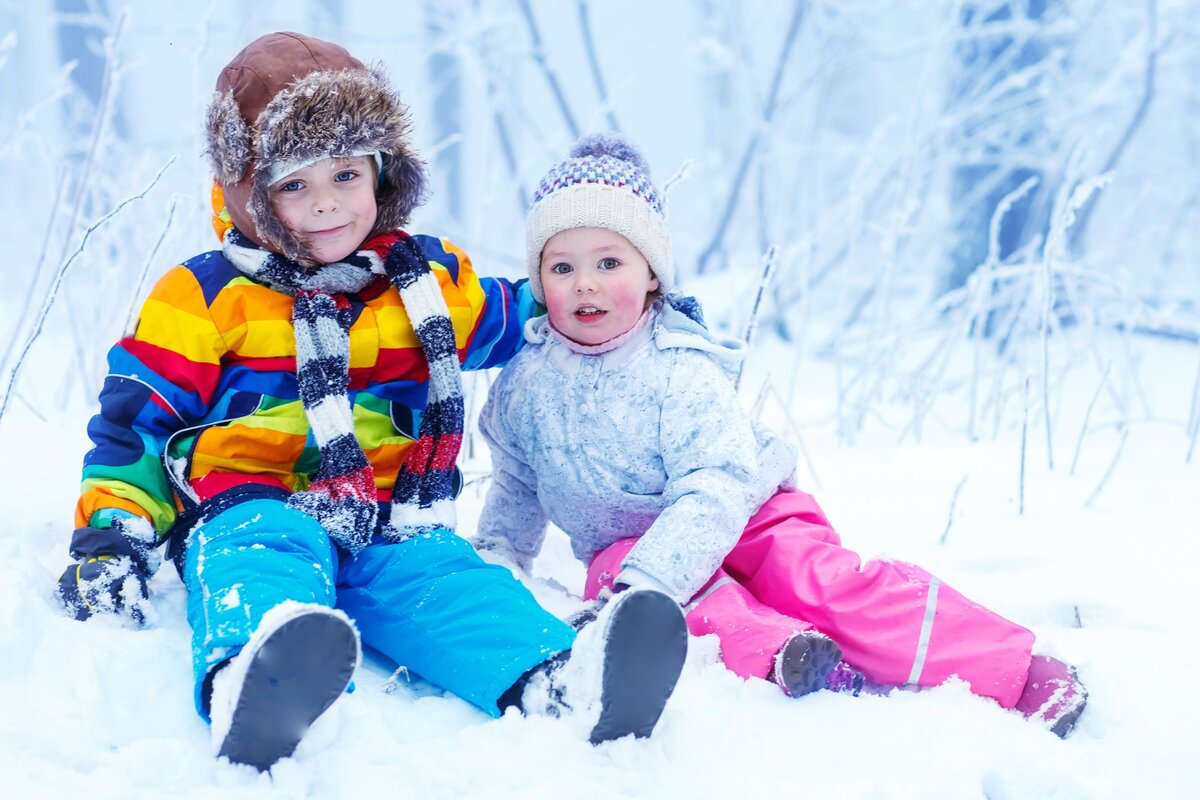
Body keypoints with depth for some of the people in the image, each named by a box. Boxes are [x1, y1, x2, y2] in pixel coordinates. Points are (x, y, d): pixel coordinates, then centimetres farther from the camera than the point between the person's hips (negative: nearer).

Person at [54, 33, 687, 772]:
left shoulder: (432, 282, 20)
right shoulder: (207, 296, 9)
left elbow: (525, 319, 38)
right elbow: (139, 418, 8)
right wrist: (112, 532, -3)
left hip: (389, 531, 3)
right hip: (253, 513, -3)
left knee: (446, 580, -29)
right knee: (265, 560, -38)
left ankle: (563, 687, -59)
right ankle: (252, 692, -72)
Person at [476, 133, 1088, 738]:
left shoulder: (678, 370, -17)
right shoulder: (523, 386, -2)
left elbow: (716, 495, -28)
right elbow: (516, 488, 18)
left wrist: (641, 585, -41)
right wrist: (494, 564, 4)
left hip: (745, 517, -3)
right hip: (630, 541, 3)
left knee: (817, 576, -29)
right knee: (656, 584, -33)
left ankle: (1018, 671, -37)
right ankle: (787, 659, -58)